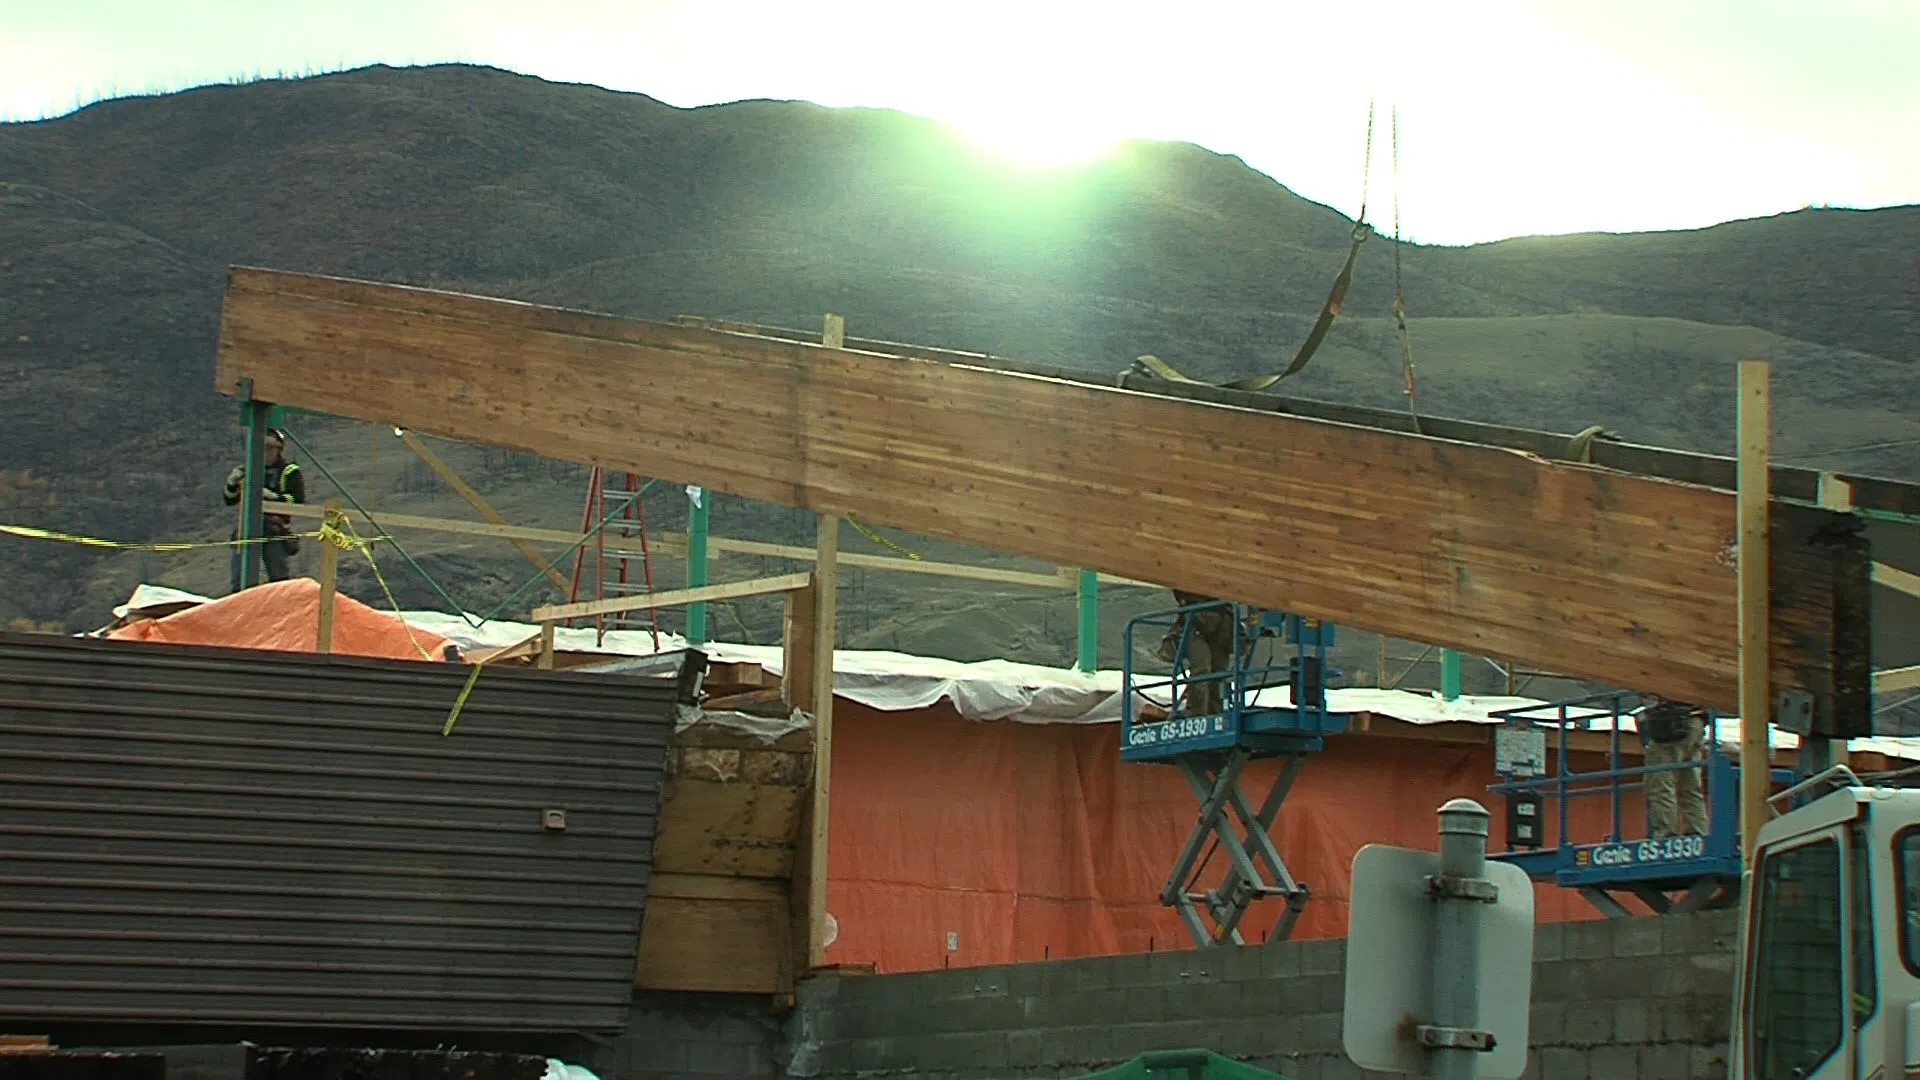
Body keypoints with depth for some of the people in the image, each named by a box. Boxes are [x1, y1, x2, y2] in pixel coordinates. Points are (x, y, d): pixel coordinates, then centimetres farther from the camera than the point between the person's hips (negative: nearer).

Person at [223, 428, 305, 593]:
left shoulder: (290, 472, 1)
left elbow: (298, 501, -11)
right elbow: (230, 500, 13)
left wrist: (271, 496, -22)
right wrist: (232, 483, -8)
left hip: (275, 534, -4)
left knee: (278, 580, -1)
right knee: (239, 581, 4)